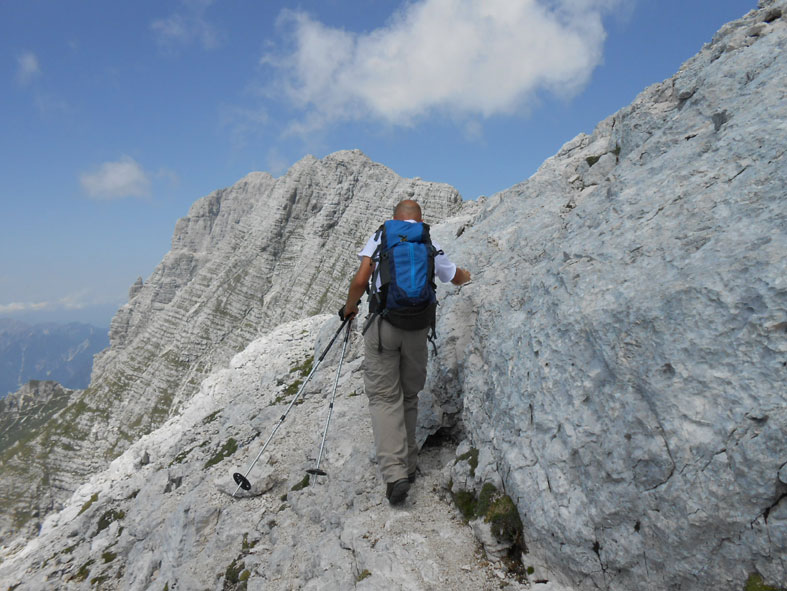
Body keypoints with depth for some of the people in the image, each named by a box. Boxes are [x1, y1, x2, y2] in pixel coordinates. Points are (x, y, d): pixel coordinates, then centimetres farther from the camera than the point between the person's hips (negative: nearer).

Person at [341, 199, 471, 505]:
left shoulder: (379, 238, 7)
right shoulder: (431, 248, 12)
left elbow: (360, 280, -6)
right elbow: (460, 279, 27)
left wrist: (349, 308, 12)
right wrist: (467, 274, 51)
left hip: (382, 323, -2)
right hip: (418, 328, 2)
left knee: (384, 397, 2)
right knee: (409, 396, 17)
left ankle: (394, 472, -10)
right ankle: (408, 466, 26)